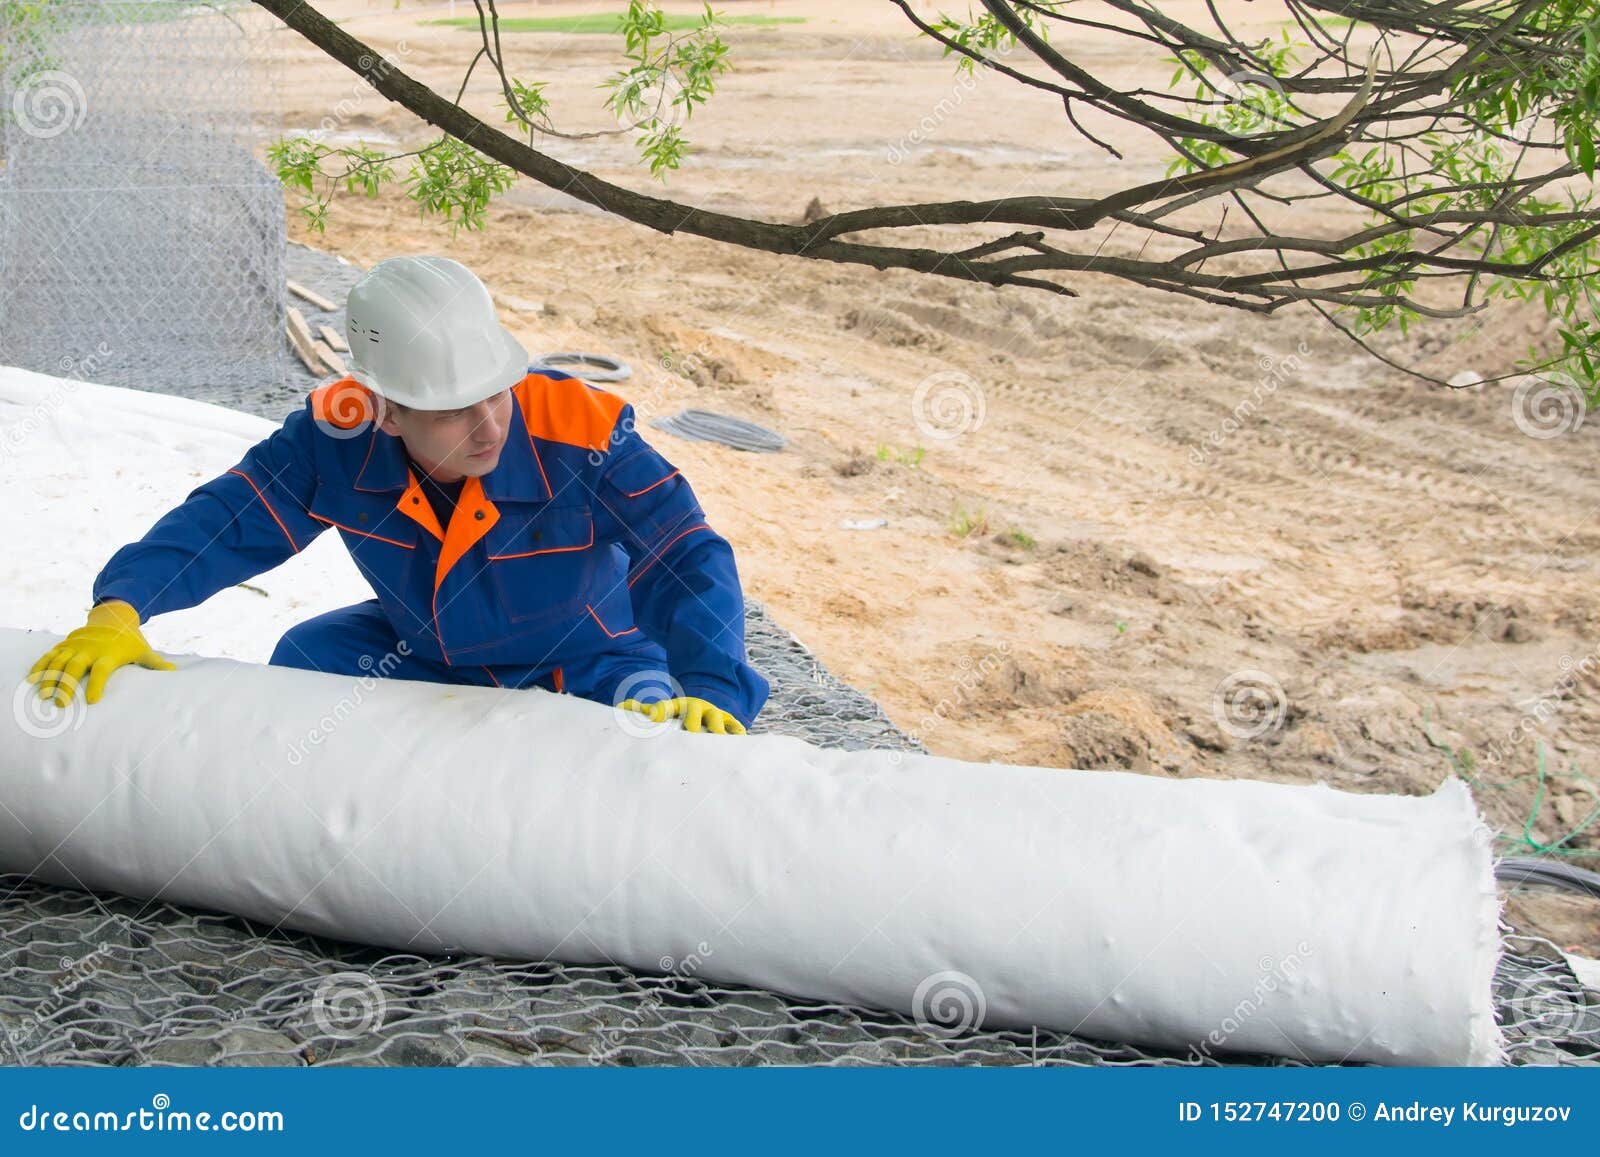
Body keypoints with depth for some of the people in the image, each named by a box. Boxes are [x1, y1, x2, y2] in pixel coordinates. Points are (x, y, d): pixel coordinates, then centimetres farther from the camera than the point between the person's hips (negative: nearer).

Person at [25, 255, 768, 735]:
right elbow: (224, 522, -19)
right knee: (304, 661, -8)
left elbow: (692, 560, -37)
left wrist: (713, 695, -53)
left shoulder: (582, 435, -34)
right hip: (426, 658, 4)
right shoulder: (337, 437, -22)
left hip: (588, 665, -4)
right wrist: (120, 607, -35)